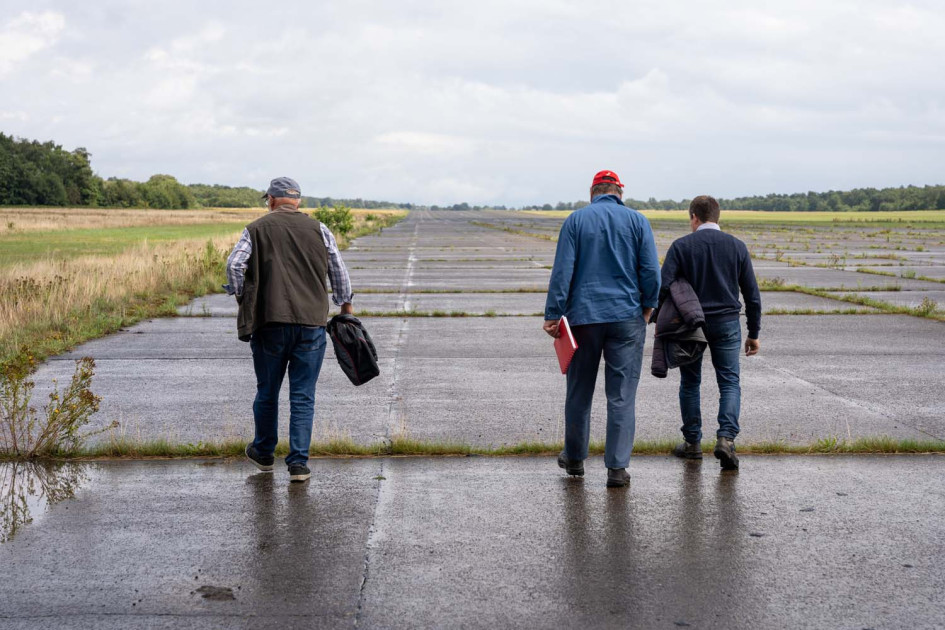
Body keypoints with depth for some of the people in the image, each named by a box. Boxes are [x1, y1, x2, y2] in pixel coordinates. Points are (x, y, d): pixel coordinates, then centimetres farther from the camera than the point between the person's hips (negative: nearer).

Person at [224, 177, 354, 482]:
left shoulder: (256, 229, 5)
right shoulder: (318, 229, 8)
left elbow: (234, 265, -6)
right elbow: (339, 270, 9)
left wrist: (243, 300, 8)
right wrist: (345, 304, 22)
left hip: (269, 322, 0)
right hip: (312, 323, 1)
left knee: (267, 392, 15)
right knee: (303, 396, 4)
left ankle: (263, 453, 31)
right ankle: (298, 462, 1)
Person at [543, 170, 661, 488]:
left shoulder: (576, 220, 1)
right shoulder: (637, 221, 2)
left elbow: (562, 270, -5)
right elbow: (651, 271, -2)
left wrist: (553, 314, -4)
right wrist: (647, 306, 12)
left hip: (583, 317, 0)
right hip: (627, 317, 0)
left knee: (579, 392, 13)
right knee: (622, 396, 2)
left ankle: (574, 458, 26)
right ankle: (617, 468, -1)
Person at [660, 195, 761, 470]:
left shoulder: (681, 246, -4)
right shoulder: (737, 246, 3)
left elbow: (664, 287, -12)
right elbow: (752, 294, 5)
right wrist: (754, 333, 11)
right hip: (727, 324, 1)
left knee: (690, 383, 12)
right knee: (729, 382, 5)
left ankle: (692, 442, 18)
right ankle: (726, 437, -14)